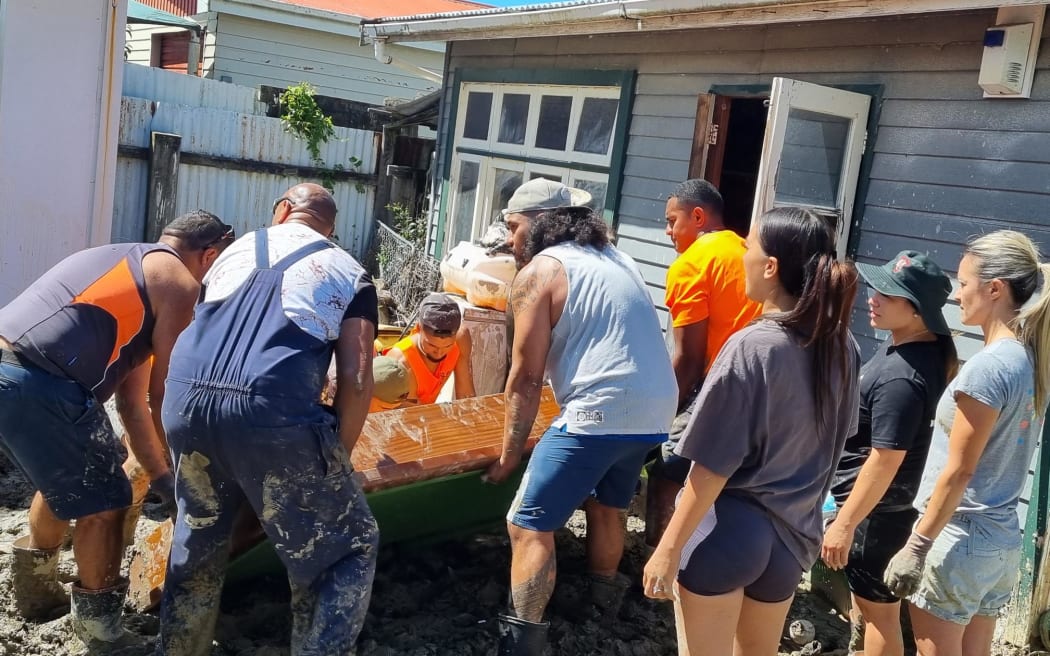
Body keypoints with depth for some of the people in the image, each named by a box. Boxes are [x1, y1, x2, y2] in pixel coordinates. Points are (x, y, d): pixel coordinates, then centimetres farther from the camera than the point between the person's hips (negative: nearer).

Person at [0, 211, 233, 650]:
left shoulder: (128, 264, 27)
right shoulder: (178, 281, 0)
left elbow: (131, 397, 26)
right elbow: (163, 393, 0)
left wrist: (160, 476, 27)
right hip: (36, 384, -10)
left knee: (65, 480, 30)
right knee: (103, 502, 6)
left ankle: (38, 592, 46)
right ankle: (99, 629, 22)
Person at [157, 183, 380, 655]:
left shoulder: (235, 249, 28)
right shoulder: (348, 272, 16)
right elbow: (356, 381, 3)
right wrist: (337, 457, 14)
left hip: (185, 401, 5)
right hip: (273, 411, -5)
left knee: (197, 543, 29)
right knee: (350, 550, 13)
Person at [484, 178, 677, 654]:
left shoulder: (539, 271, -3)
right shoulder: (615, 258, 20)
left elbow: (526, 378, -5)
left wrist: (509, 454, 2)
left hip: (602, 413, -9)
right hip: (655, 411, 9)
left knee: (528, 526, -2)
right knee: (607, 505, 29)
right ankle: (604, 599, 48)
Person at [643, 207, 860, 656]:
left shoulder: (751, 348, -21)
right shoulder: (843, 347, -2)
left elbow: (713, 466, -20)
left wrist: (669, 548, -13)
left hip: (725, 532, -6)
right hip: (793, 534, 6)